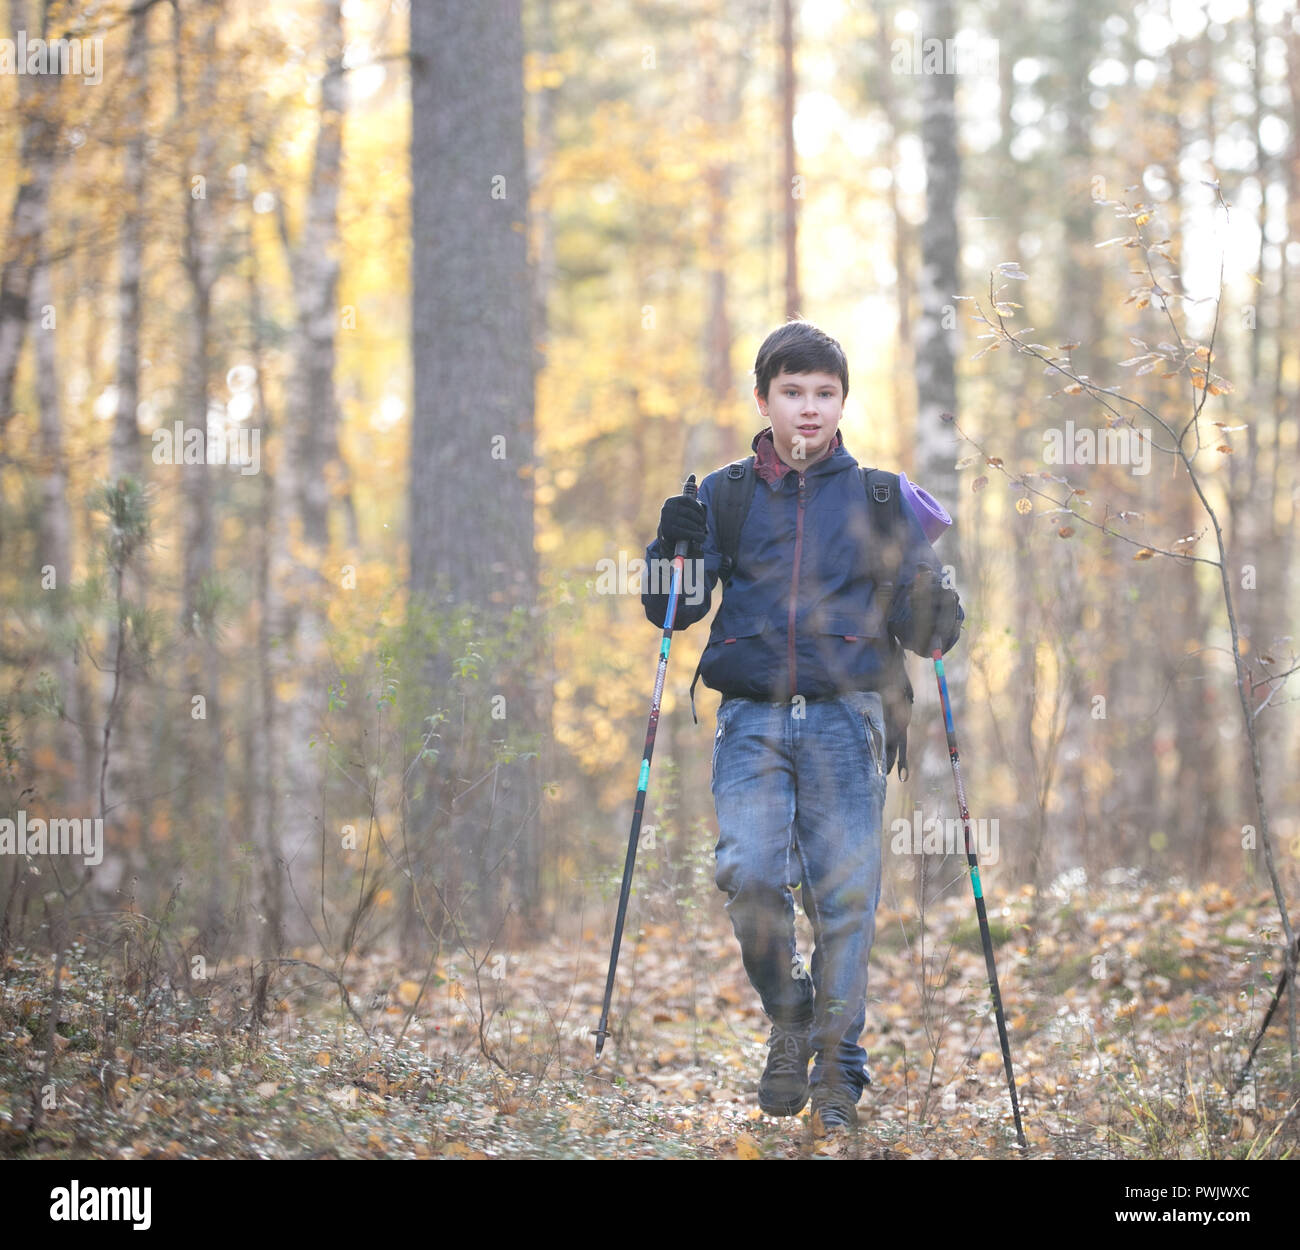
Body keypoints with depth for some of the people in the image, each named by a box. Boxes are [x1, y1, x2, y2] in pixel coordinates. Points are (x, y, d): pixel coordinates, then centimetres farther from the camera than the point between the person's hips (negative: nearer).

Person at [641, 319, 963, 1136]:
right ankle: (789, 1018, 8)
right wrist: (673, 550, -8)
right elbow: (673, 611, 11)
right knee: (750, 875, -17)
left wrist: (936, 617, -14)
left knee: (845, 896, -4)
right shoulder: (723, 495, 10)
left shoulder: (880, 502, 9)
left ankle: (838, 1069, 9)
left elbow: (916, 625, 9)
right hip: (751, 717, 0)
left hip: (844, 718, 0)